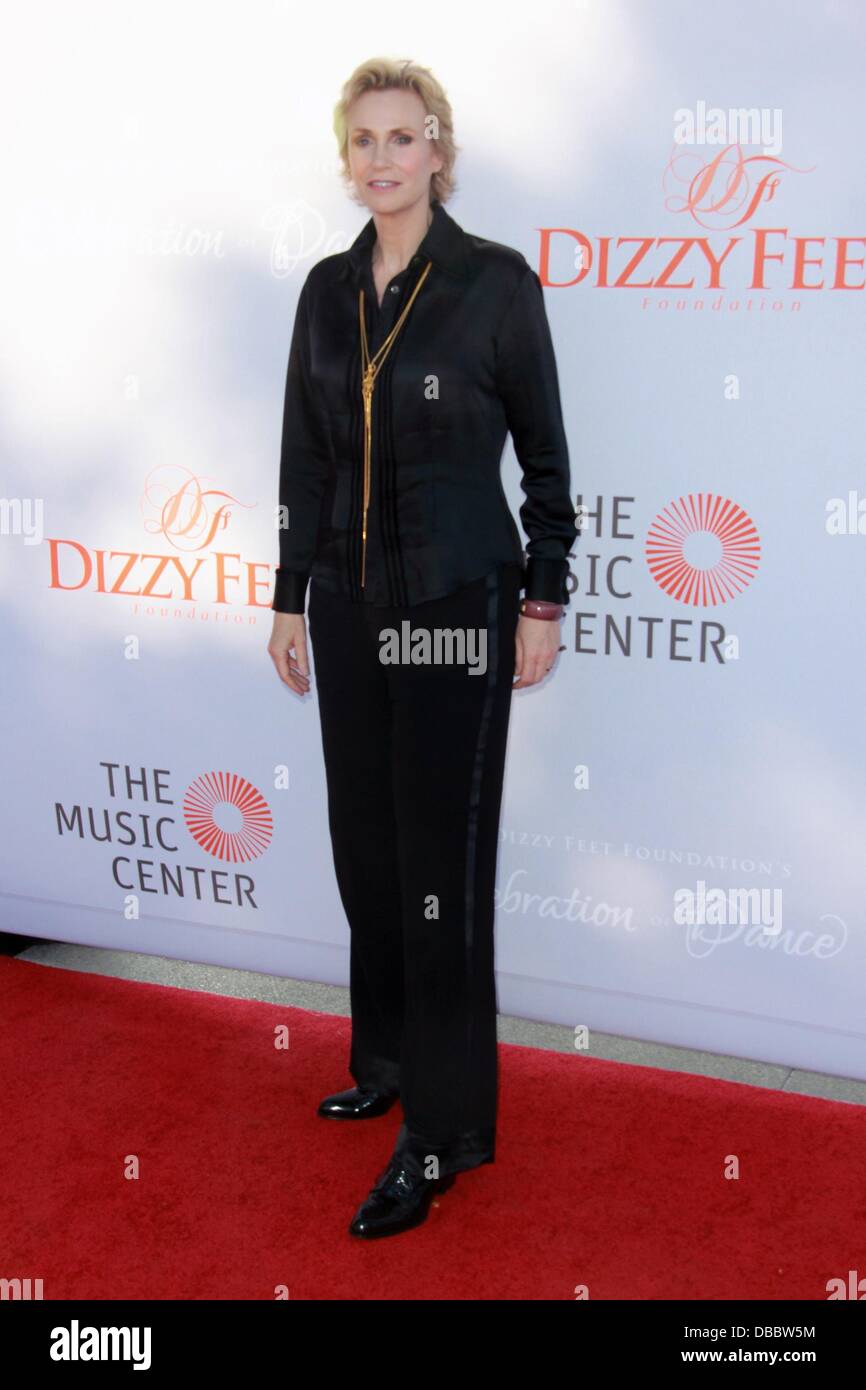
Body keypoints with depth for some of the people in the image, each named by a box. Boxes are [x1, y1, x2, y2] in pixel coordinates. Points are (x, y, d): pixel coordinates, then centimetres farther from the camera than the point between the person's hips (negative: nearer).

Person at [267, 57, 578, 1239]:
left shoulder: (497, 281, -8)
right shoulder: (328, 289, 7)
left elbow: (544, 453, -4)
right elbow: (307, 456, 10)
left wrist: (543, 600, -6)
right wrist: (292, 597, 10)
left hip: (456, 603, -5)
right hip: (351, 598, 6)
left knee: (441, 857, -2)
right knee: (366, 841, 13)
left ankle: (444, 1129, 9)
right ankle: (388, 1060, 32)